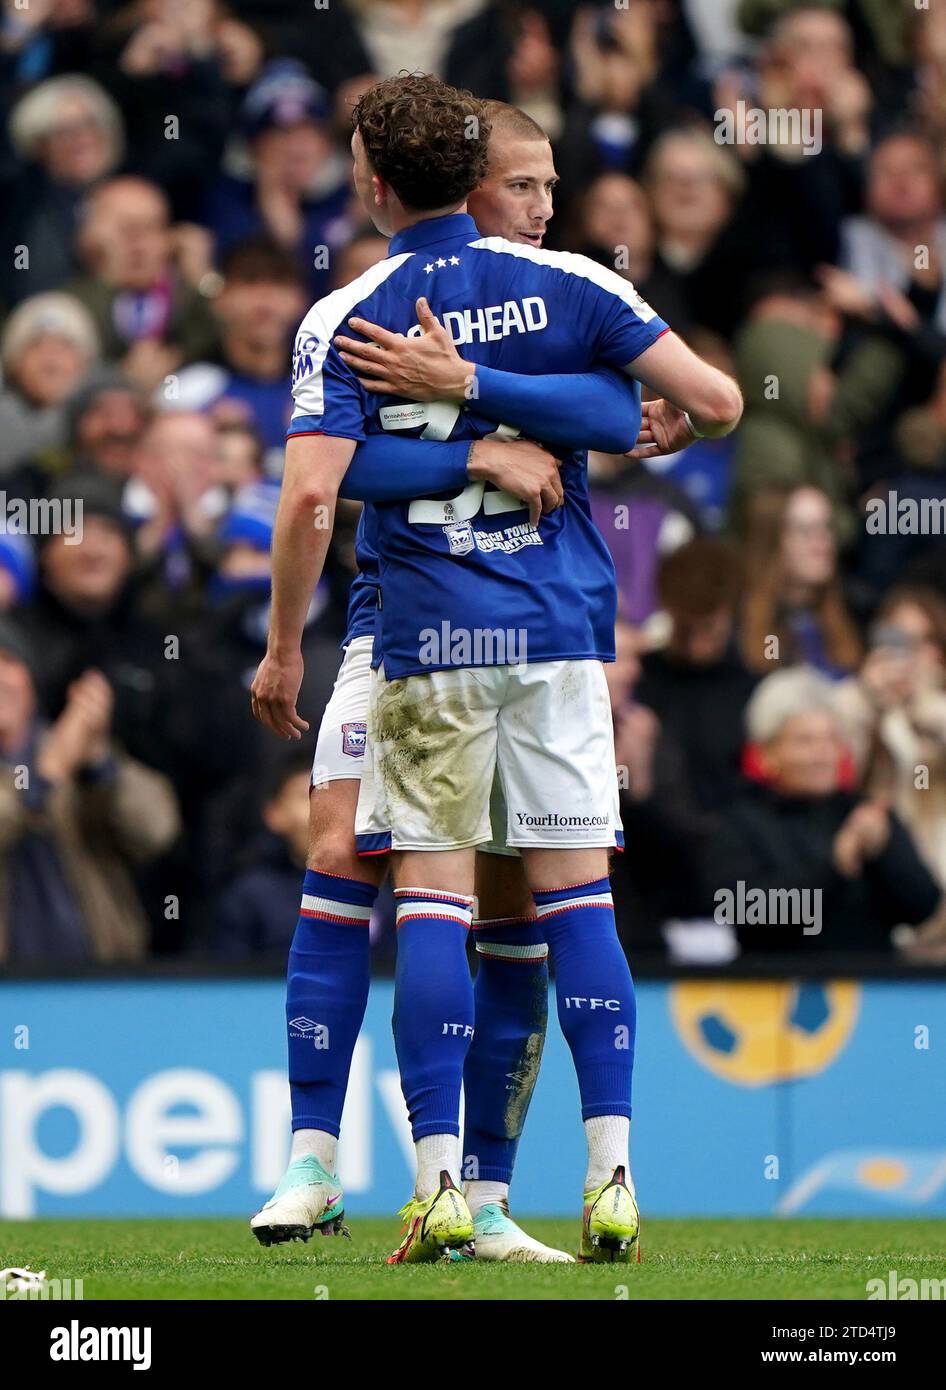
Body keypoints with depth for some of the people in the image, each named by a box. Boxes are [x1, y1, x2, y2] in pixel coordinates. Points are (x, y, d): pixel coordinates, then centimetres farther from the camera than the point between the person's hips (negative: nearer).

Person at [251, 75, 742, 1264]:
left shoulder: (345, 319, -4)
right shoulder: (565, 285, 3)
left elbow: (309, 495, -14)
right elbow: (719, 400, 1)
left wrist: (282, 651, -5)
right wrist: (667, 431, 25)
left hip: (430, 640, -2)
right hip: (565, 629, 2)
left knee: (432, 896, 1)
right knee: (578, 896, 4)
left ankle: (438, 1184, -5)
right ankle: (612, 1179, -2)